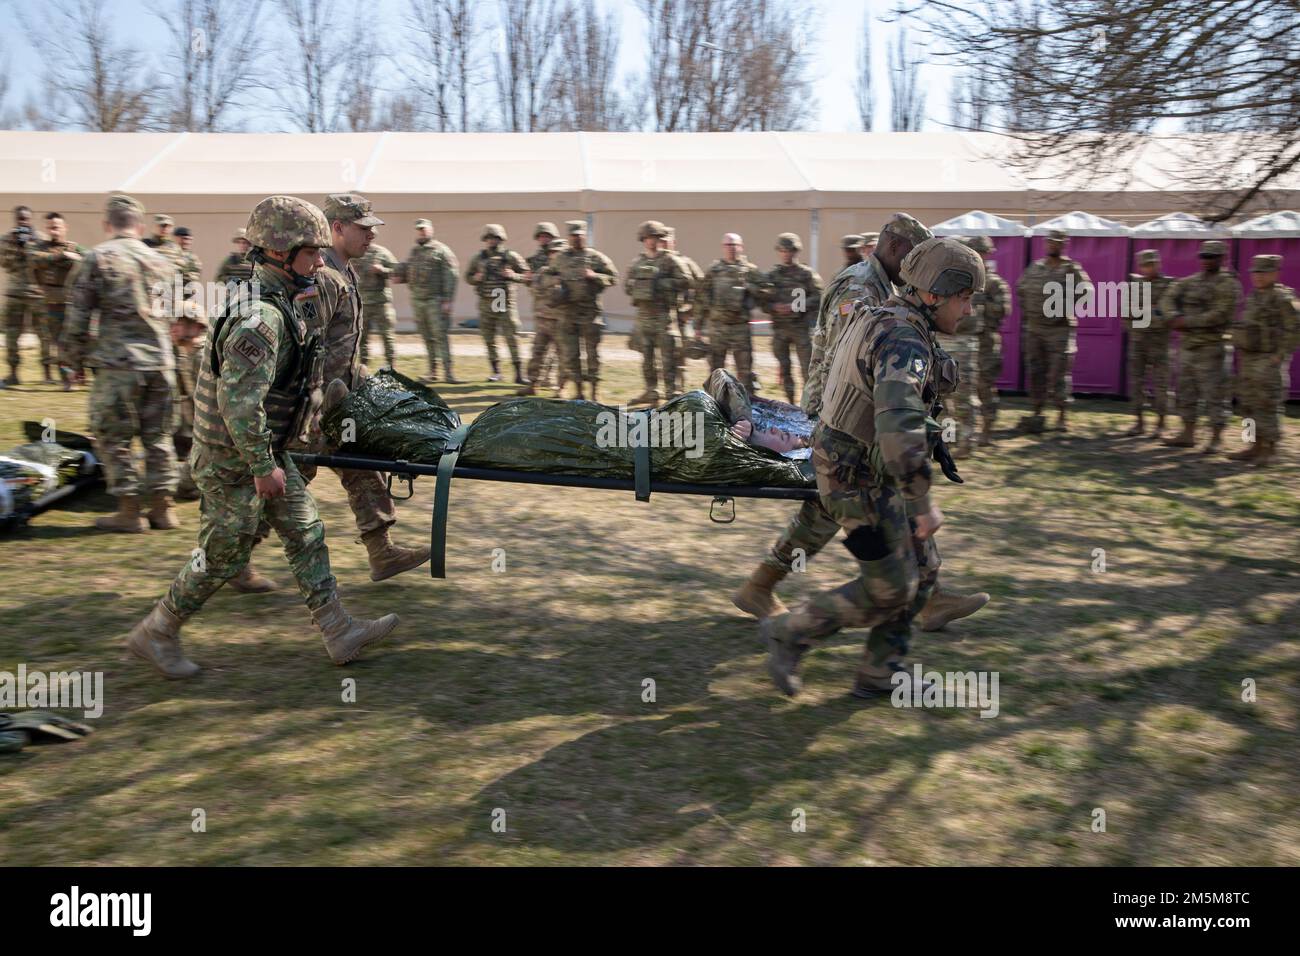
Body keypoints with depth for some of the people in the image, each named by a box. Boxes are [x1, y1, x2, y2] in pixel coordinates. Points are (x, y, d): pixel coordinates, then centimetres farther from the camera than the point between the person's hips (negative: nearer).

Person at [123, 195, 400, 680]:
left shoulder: (287, 302, 6)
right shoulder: (260, 317, -26)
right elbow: (238, 402, -30)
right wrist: (263, 466, -23)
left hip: (263, 449, 10)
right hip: (232, 458, -10)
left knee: (306, 534, 10)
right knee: (223, 555, 4)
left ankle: (339, 631, 17)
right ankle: (155, 634, 23)